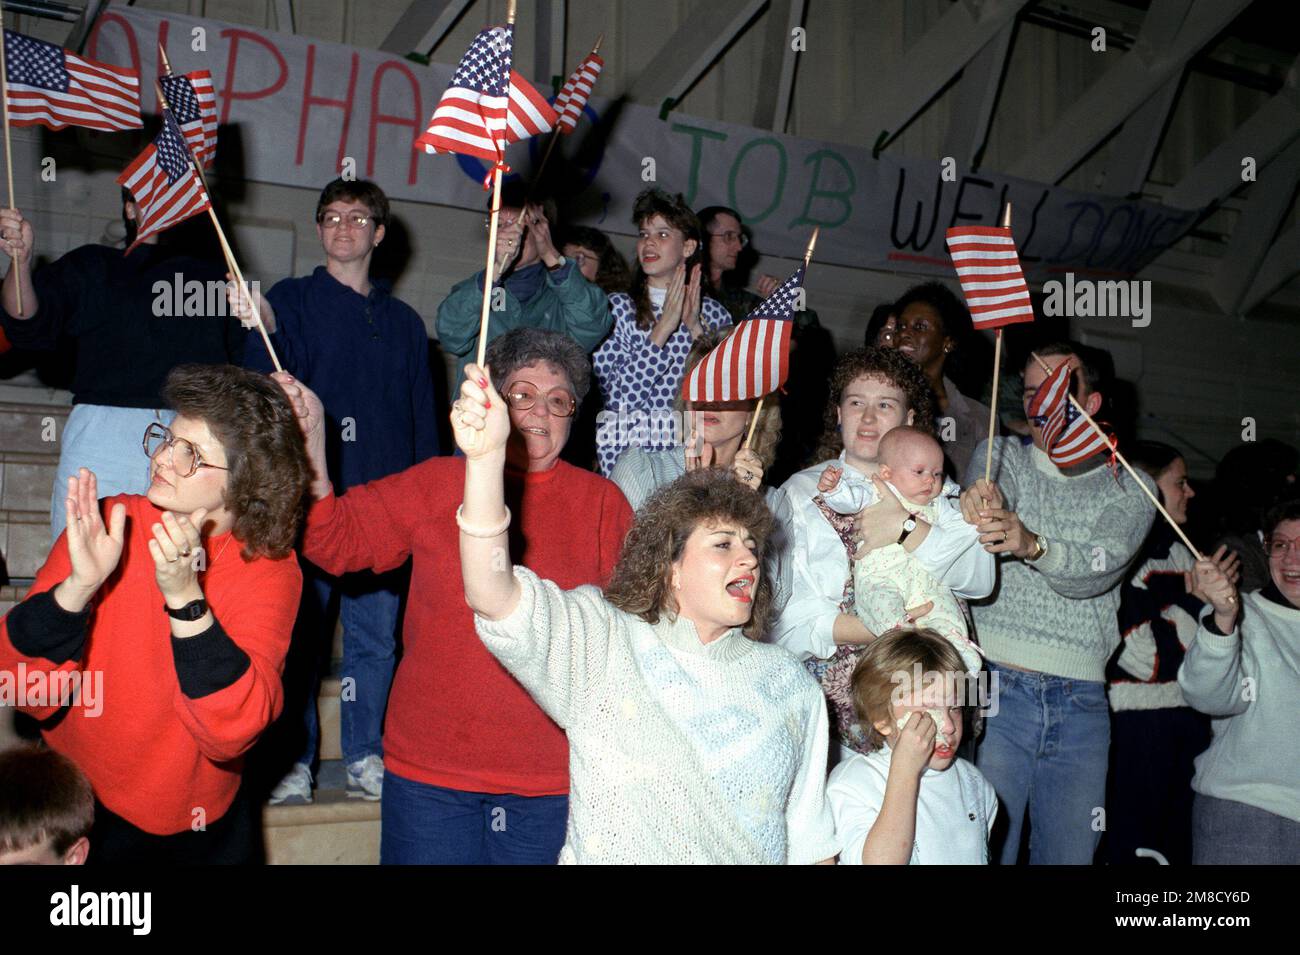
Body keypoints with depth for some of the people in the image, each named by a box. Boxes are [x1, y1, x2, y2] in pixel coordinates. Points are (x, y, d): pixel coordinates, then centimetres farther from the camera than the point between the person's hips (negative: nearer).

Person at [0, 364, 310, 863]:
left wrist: (185, 598, -35)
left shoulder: (270, 571, -15)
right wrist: (79, 585, -31)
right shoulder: (108, 525, -13)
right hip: (75, 814, 1)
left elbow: (232, 731, -26)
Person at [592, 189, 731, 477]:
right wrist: (664, 327, -8)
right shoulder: (616, 307, 4)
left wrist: (696, 329, -3)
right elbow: (620, 396, -7)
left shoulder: (715, 314, 10)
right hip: (626, 451, -1)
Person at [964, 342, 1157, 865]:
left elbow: (1099, 567, -12)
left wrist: (1034, 545, -32)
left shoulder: (1132, 488, 7)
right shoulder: (1001, 456, 9)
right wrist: (980, 508, -39)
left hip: (1081, 702, 2)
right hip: (996, 685, -1)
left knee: (1071, 853, 9)